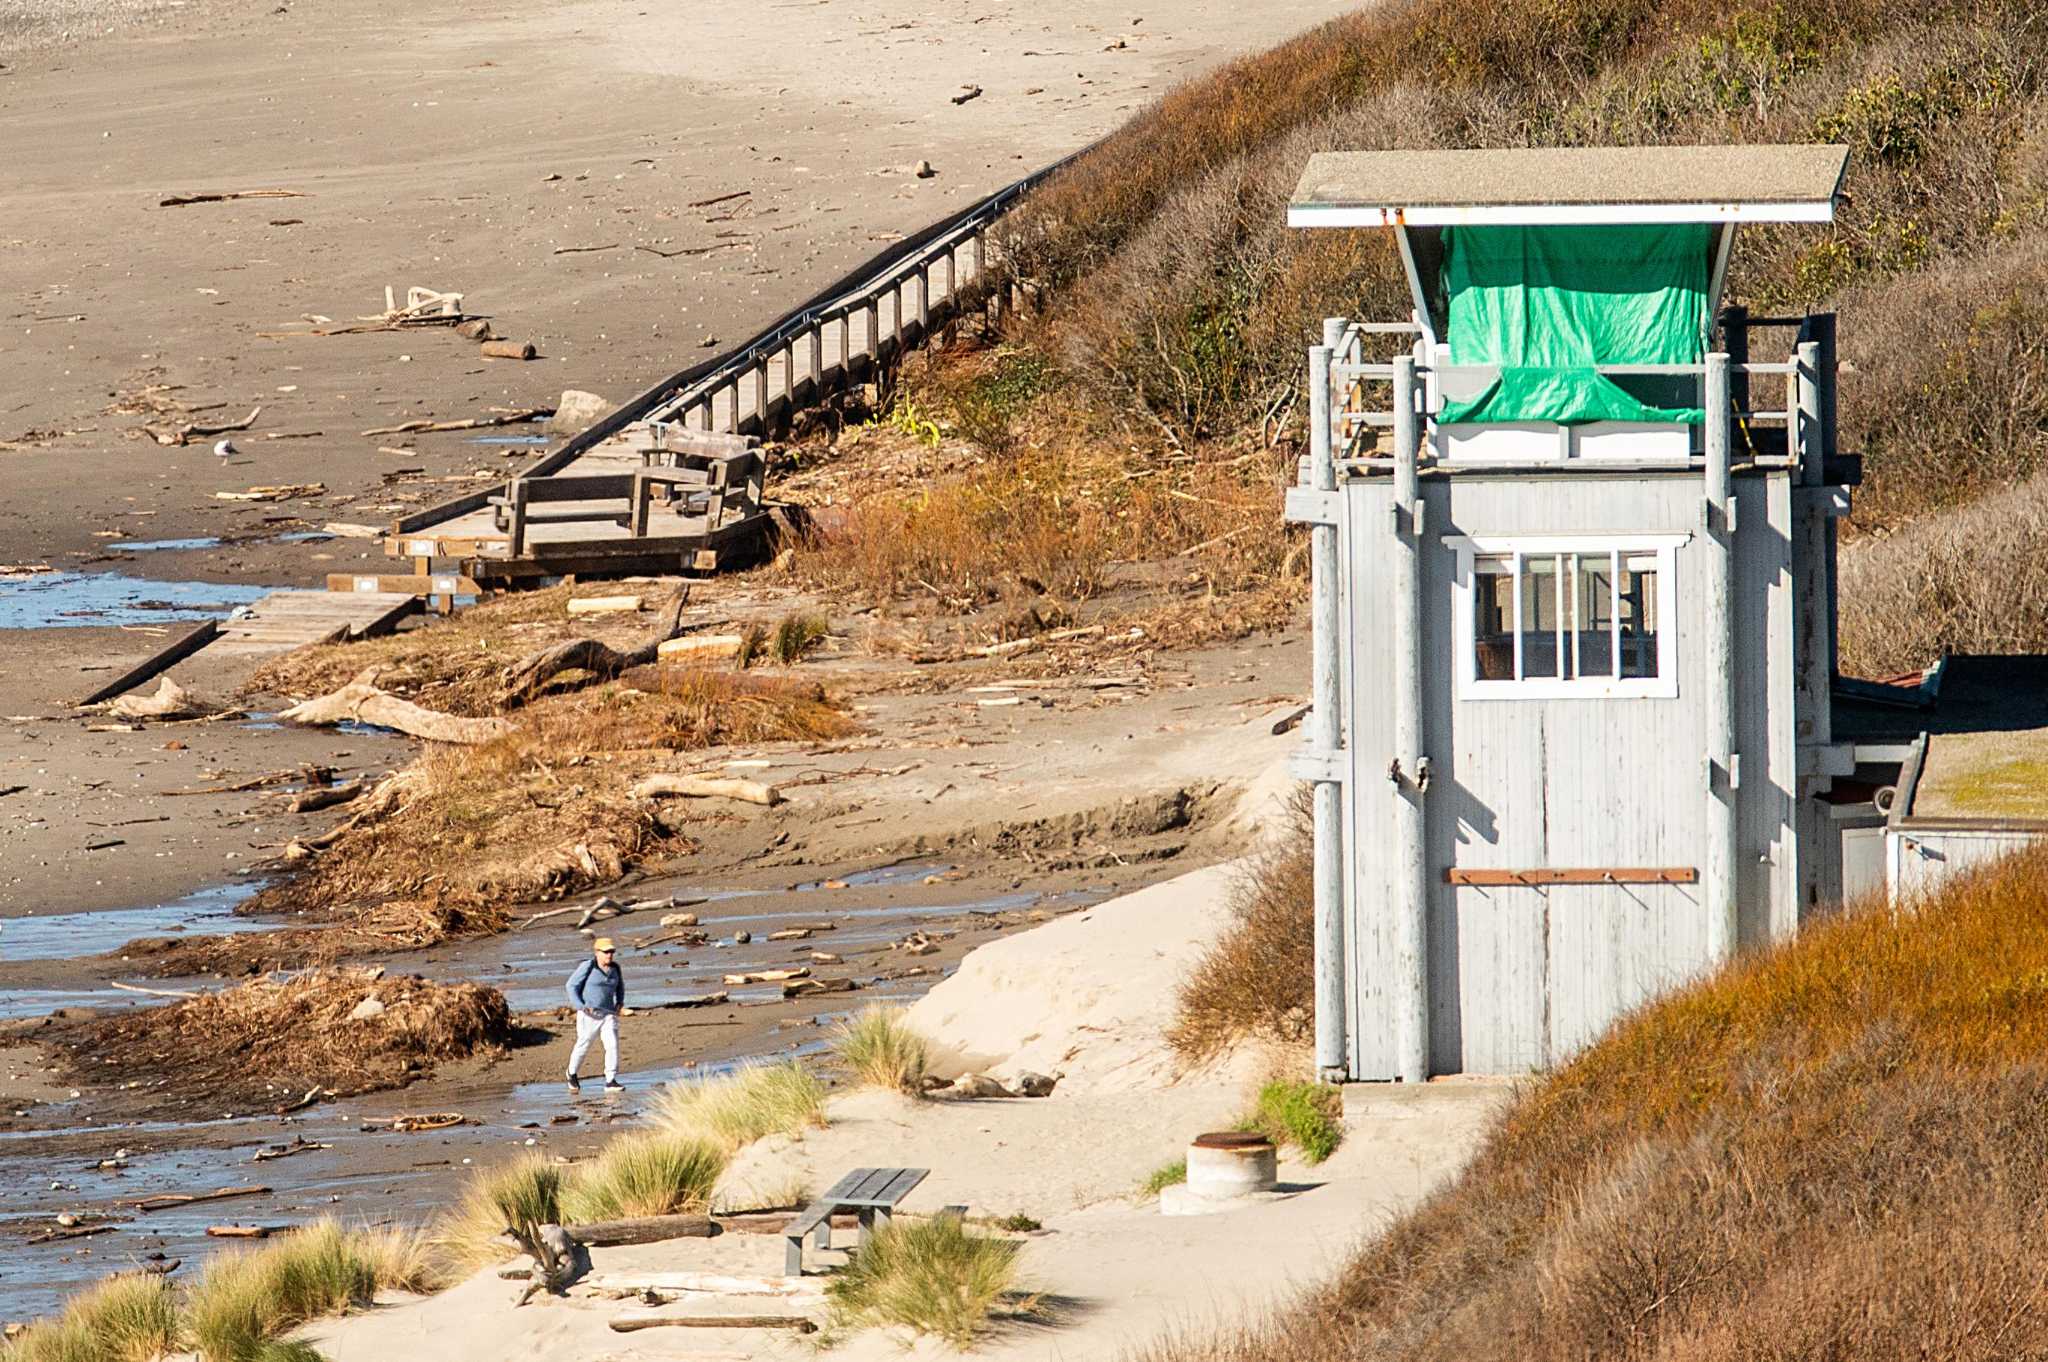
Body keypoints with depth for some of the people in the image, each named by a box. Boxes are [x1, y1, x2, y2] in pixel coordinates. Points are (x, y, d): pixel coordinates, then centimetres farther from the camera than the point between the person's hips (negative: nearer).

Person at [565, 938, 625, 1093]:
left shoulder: (615, 968, 4)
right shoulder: (587, 967, -11)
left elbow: (620, 986, 23)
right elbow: (572, 986, -7)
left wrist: (619, 1003, 8)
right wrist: (580, 1006, -16)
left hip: (607, 1014, 4)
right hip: (589, 1014, -4)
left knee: (612, 1044, -11)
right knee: (583, 1045, 8)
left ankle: (610, 1082, -12)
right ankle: (572, 1073, 35)